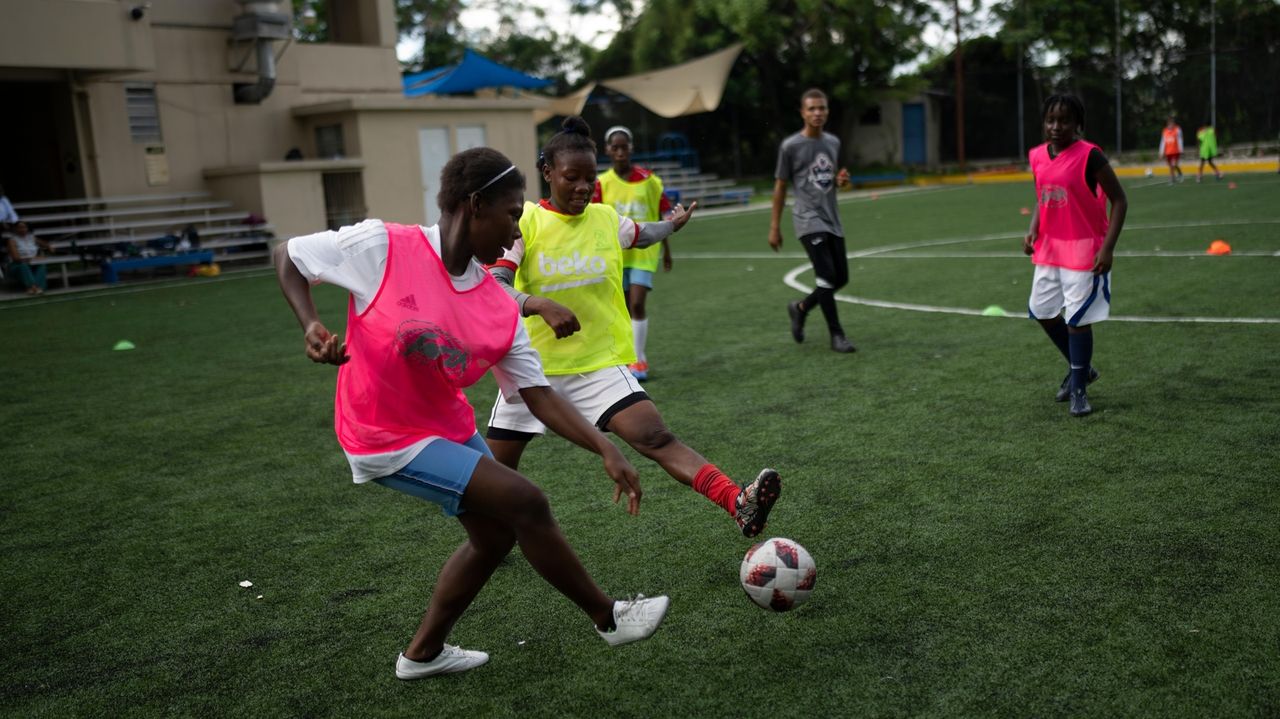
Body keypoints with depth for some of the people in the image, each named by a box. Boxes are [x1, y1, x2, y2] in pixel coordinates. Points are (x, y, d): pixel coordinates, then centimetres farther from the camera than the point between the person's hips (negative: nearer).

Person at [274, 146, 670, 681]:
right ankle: (609, 619, 8)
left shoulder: (499, 310, -7)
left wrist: (605, 450, -14)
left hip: (448, 426, 8)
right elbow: (287, 256, -7)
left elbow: (538, 395, -6)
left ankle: (423, 653, 36)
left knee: (495, 534, 16)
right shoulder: (380, 247, -21)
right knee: (526, 504, -13)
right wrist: (310, 324, -22)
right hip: (388, 438, -7)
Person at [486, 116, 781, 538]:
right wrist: (540, 305, -36)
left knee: (656, 438, -21)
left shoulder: (606, 218, 2)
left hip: (600, 364, 0)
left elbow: (644, 235, 27)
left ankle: (739, 506, -34)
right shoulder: (525, 222, -8)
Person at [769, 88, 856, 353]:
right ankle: (836, 334, -6)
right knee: (826, 275, -17)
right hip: (808, 220, -6)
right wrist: (774, 227, 0)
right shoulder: (791, 146, -5)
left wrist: (841, 180, 0)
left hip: (832, 220, 6)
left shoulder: (833, 142, 12)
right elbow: (780, 187, 1)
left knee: (841, 278, 7)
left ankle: (800, 308, 30)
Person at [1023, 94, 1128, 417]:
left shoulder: (1089, 156, -15)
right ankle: (1080, 368, 34)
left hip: (1084, 250, -7)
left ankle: (1078, 389, 13)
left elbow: (1119, 200, -12)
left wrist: (1108, 247, -19)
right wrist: (1033, 230, -1)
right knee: (1041, 312, 13)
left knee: (1077, 319, -4)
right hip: (1049, 248, 7)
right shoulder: (1038, 156, 3)